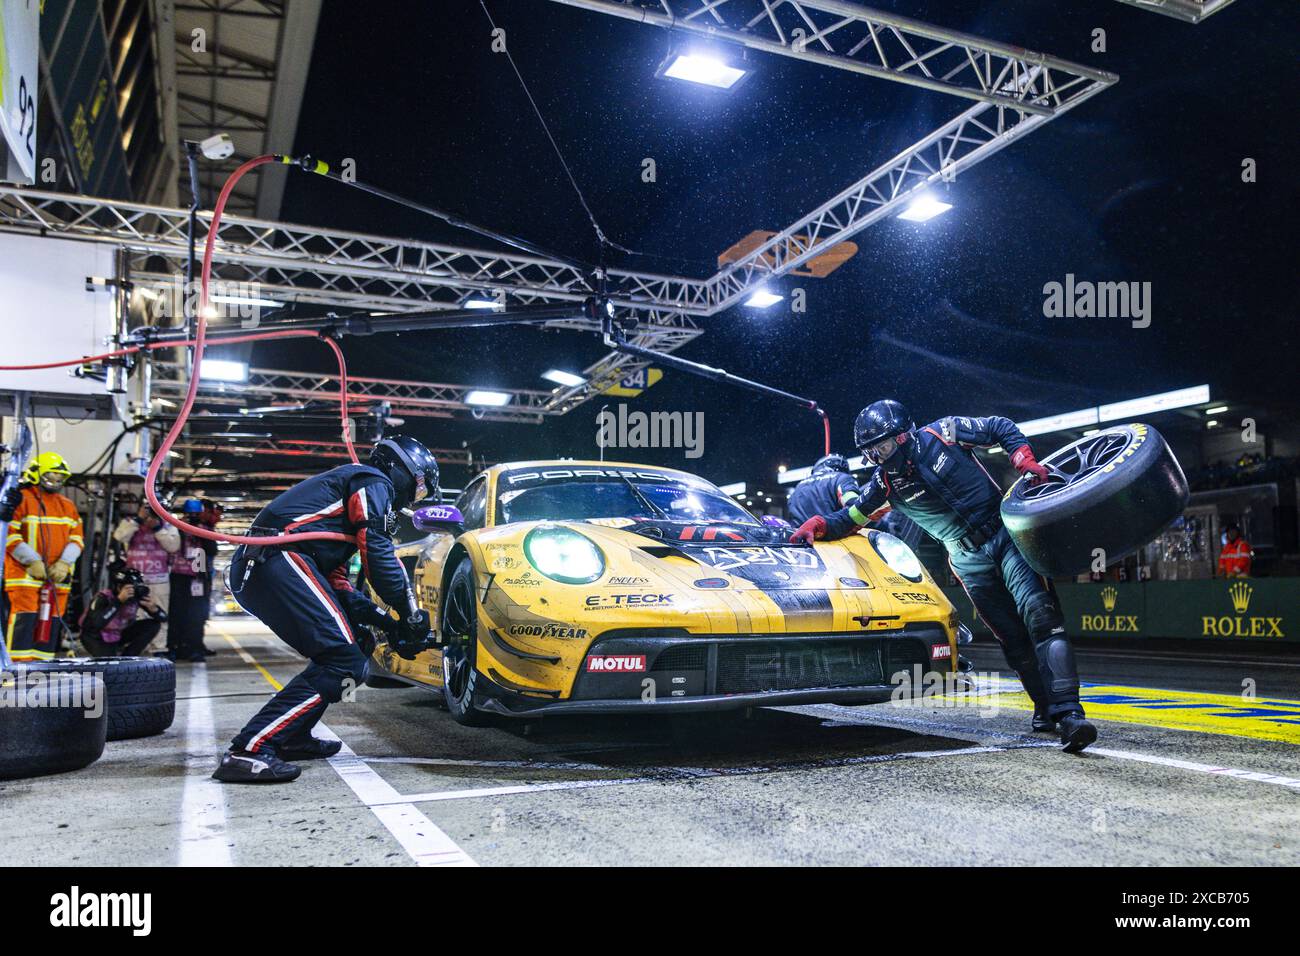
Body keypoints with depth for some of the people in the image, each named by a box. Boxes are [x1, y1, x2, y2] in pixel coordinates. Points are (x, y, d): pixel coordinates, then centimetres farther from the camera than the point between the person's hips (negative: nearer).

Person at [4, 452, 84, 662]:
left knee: (52, 623, 5)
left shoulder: (68, 506, 17)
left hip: (58, 574, 5)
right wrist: (33, 561, -14)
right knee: (24, 619, -11)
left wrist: (64, 563, -5)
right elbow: (9, 534, -6)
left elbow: (77, 537, 12)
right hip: (25, 573, -5)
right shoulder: (21, 500, 0)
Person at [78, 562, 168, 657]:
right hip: (95, 638, -5)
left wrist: (153, 608, -37)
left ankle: (125, 658, -3)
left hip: (119, 634, 5)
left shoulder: (138, 596, -18)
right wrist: (118, 601, -50)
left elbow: (163, 617, -15)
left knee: (154, 624, -14)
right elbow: (98, 624, -48)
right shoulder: (103, 598, -29)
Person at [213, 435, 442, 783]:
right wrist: (410, 613, -1)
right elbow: (378, 555, -9)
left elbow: (337, 583, 26)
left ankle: (293, 737, 16)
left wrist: (384, 621, 16)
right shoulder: (373, 482, 6)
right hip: (281, 559, -10)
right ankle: (248, 750, -22)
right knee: (345, 662, -15)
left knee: (344, 648, 18)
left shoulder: (349, 485, 34)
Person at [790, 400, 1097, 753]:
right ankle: (1046, 708, 19)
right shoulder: (885, 481, -1)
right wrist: (817, 524, -13)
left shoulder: (943, 433, -7)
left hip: (1006, 533, -2)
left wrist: (1026, 462, -11)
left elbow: (1002, 429, 3)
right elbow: (852, 518, 5)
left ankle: (1067, 711, -18)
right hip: (968, 560, 2)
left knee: (1040, 617, -16)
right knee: (1013, 638, 2)